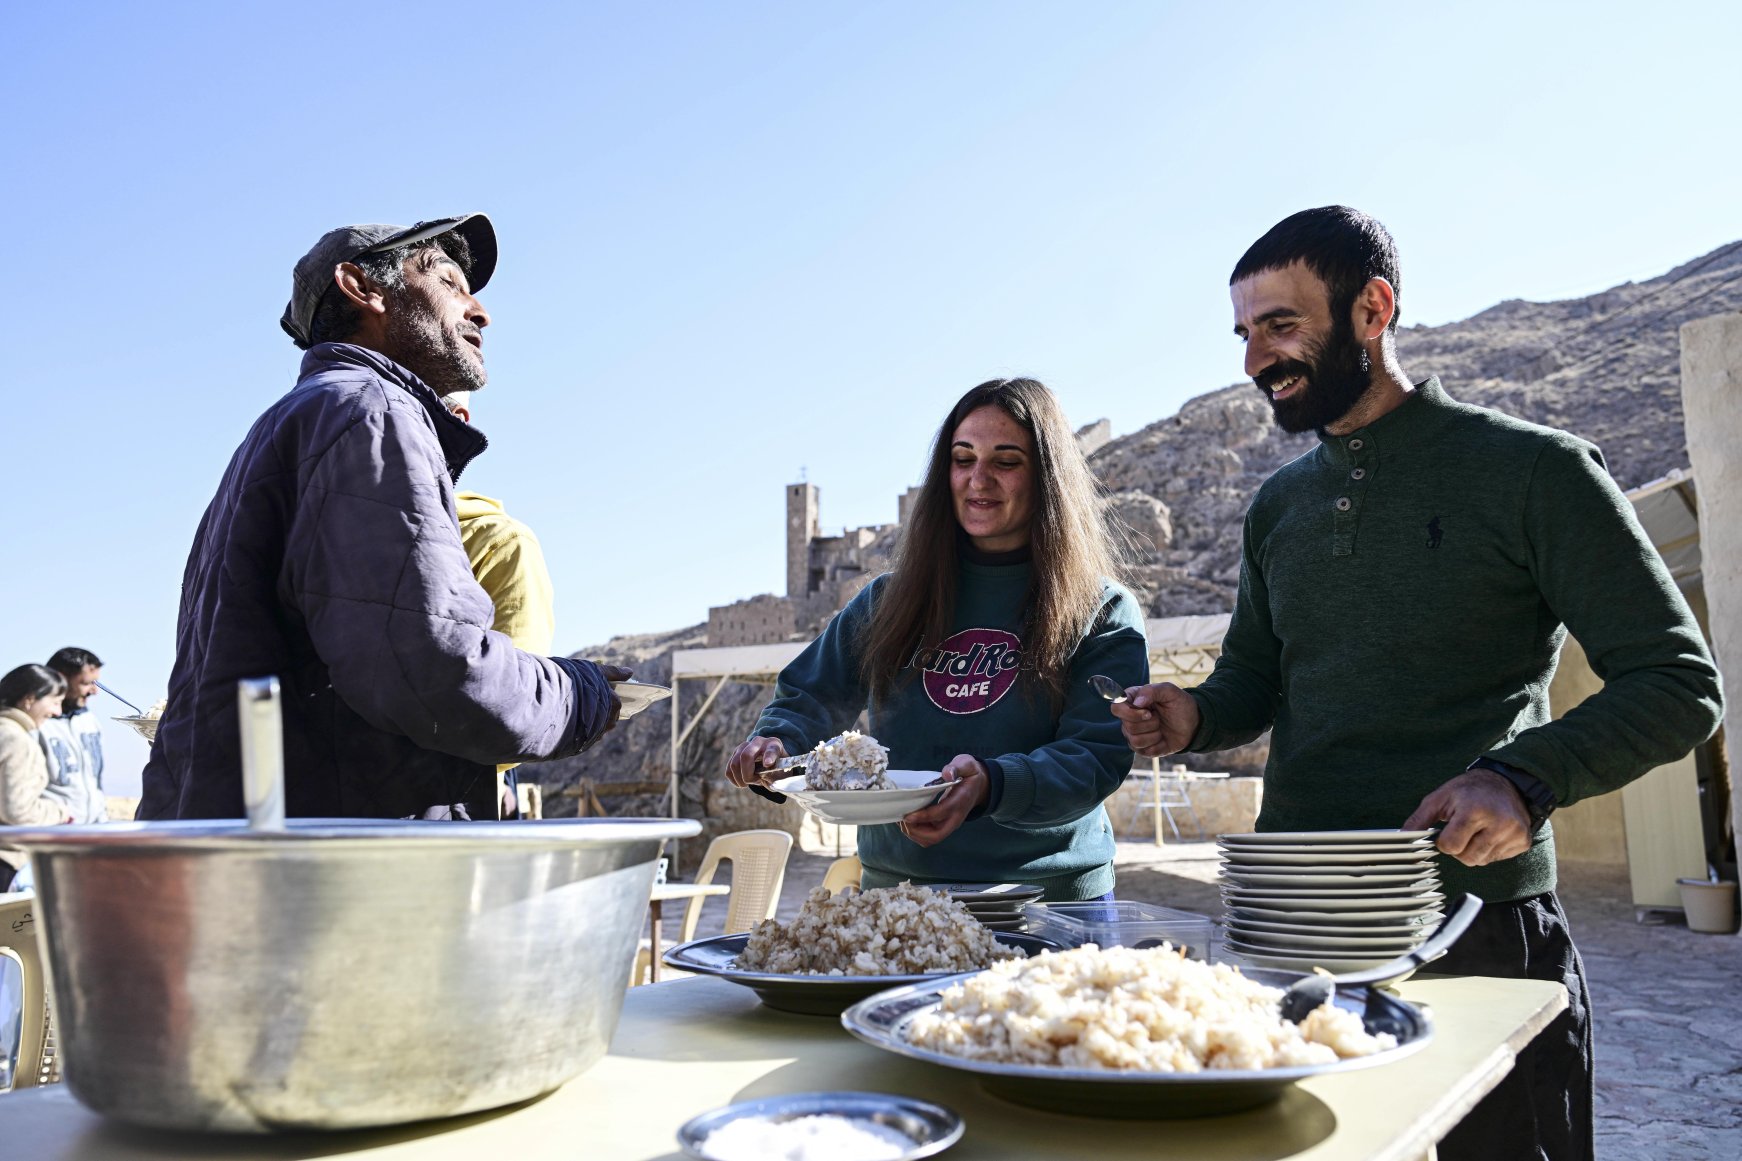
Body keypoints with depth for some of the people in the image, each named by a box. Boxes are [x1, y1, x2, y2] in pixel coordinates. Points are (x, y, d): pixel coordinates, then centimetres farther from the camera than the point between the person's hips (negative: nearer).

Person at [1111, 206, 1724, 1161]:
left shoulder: (1530, 470, -6)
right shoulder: (1279, 506, 12)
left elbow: (1678, 683, -7)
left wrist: (1525, 778, -24)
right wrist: (1195, 718, -3)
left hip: (1478, 929, -5)